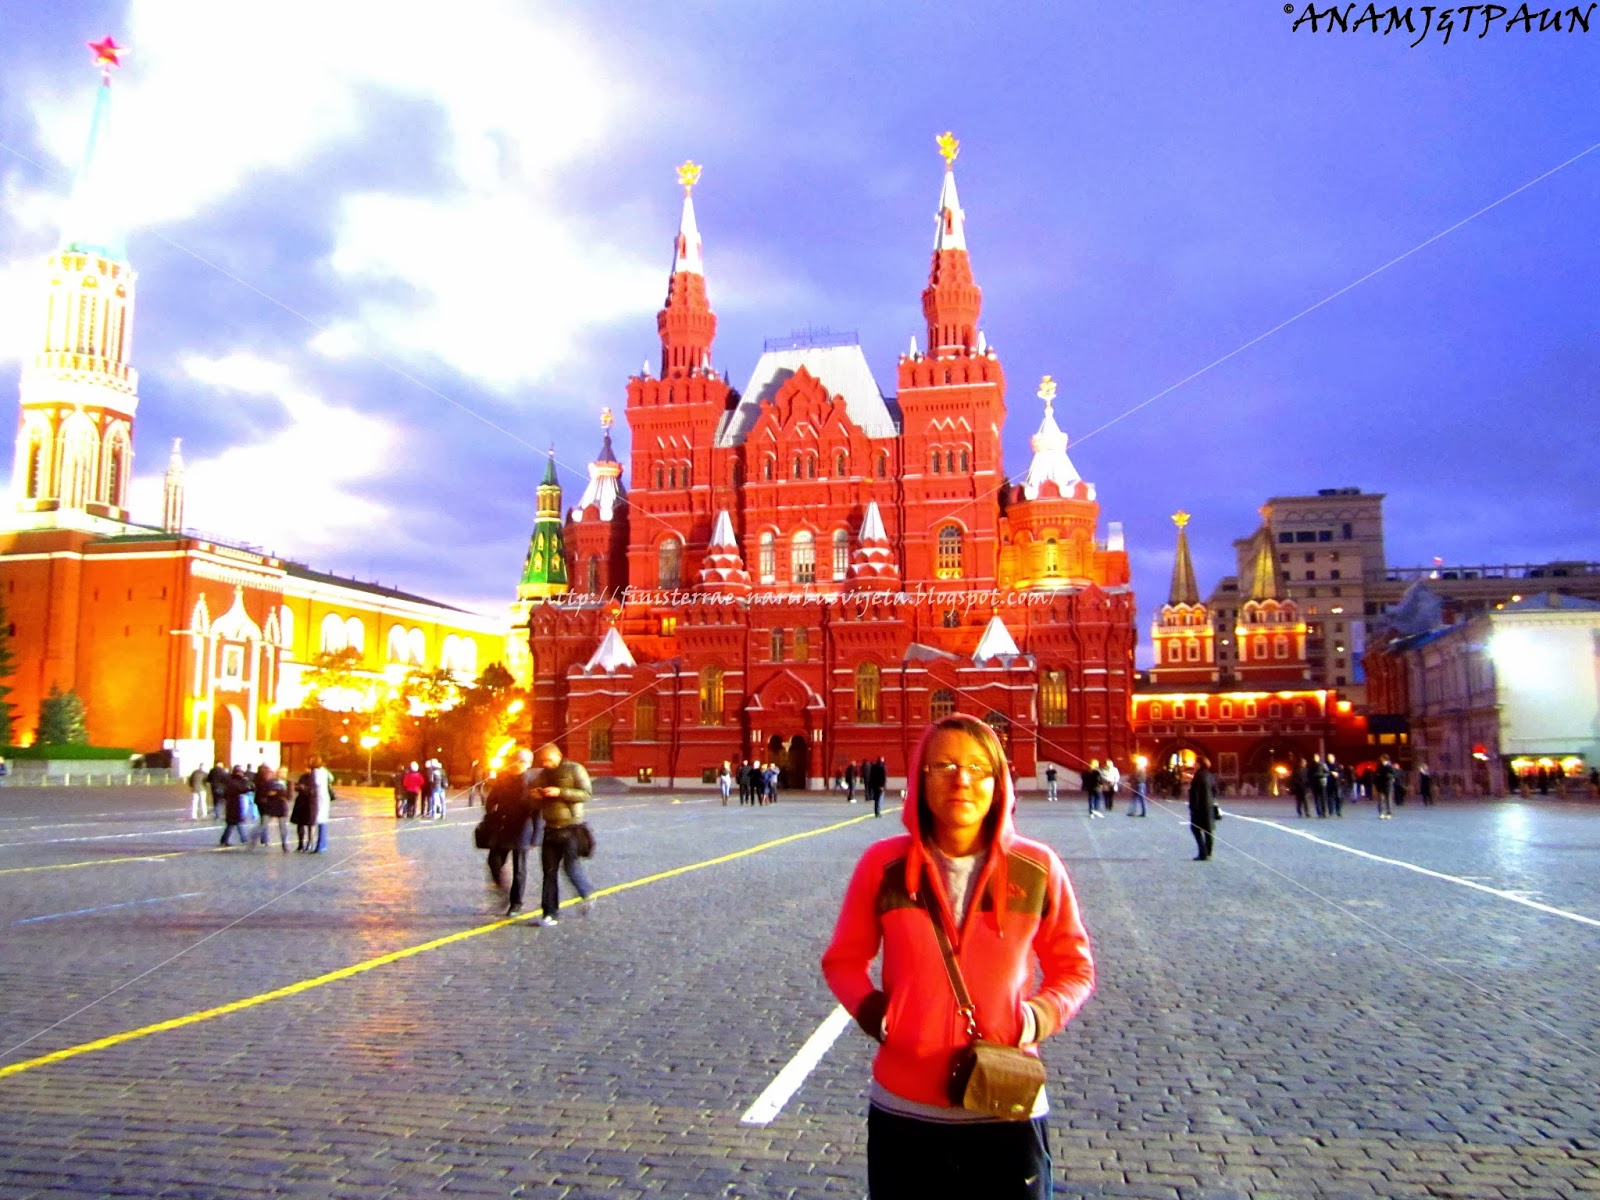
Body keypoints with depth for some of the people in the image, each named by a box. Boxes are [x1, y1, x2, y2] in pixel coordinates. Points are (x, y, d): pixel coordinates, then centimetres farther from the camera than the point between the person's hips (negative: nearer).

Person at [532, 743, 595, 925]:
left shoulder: (574, 769, -5)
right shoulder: (542, 774, 13)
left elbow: (586, 794, -14)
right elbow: (532, 797, 21)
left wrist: (559, 792, -23)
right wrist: (534, 795, -5)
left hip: (571, 828, -5)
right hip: (550, 829, 6)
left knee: (571, 866, -6)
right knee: (549, 871, 2)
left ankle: (586, 894, 24)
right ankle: (549, 913, 6)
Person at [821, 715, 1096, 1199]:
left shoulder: (1038, 869, -5)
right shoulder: (883, 864, -4)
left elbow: (1074, 969, 8)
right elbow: (843, 960, 8)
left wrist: (1038, 1017, -11)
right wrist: (870, 1009, -11)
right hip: (903, 1112, 1)